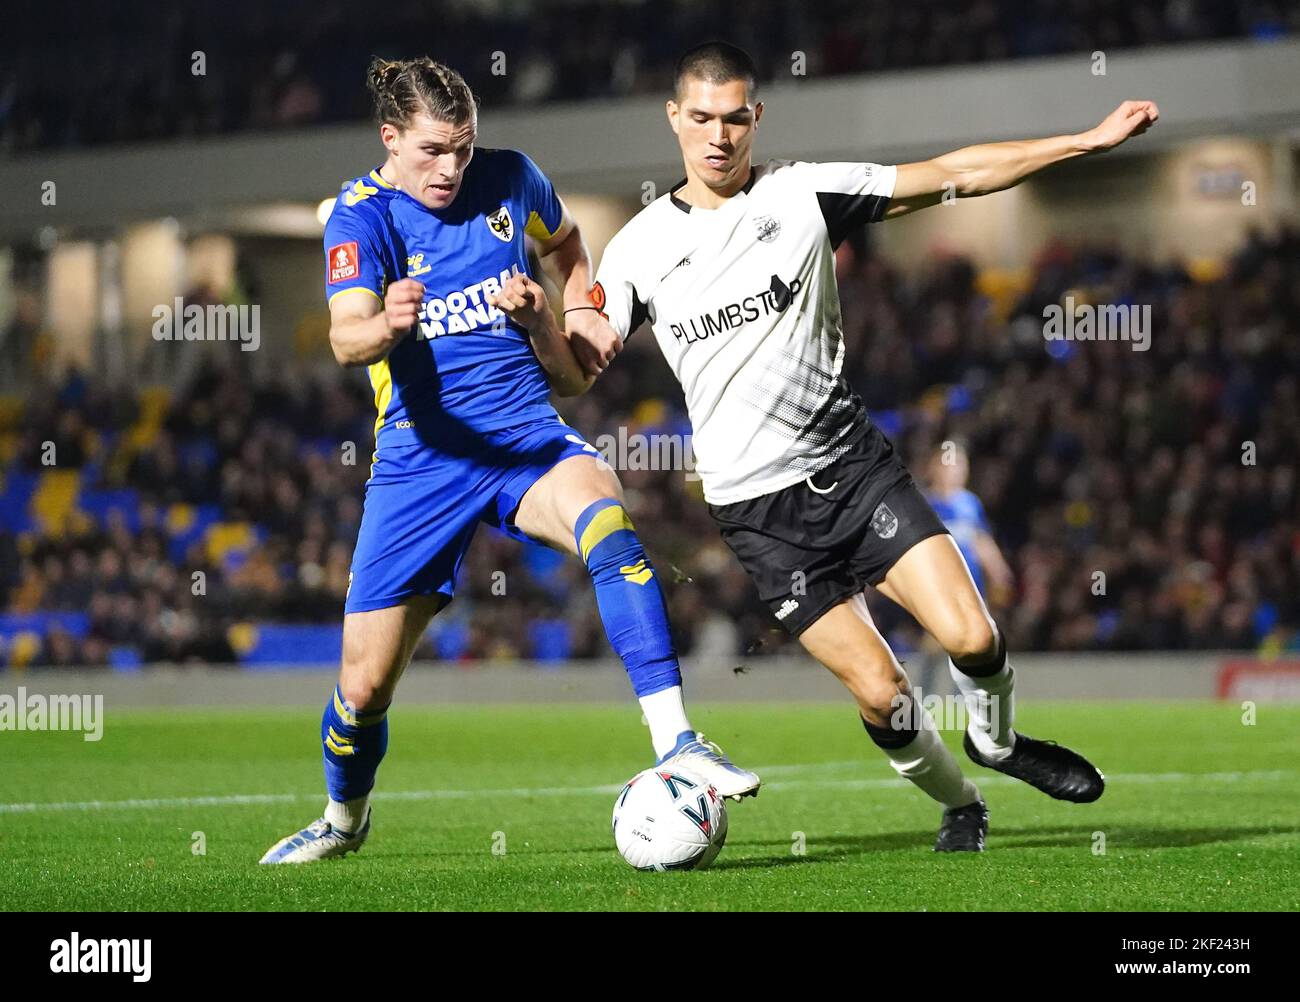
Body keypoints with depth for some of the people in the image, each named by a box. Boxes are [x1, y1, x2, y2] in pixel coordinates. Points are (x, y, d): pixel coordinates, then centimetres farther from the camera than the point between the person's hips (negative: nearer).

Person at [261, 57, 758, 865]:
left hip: (528, 437, 1)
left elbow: (567, 240, 26)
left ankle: (676, 743, -37)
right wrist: (384, 326, -51)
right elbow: (345, 337, -28)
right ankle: (344, 820, 37)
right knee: (364, 683, 4)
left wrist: (578, 311, 10)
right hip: (421, 459, -1)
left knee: (605, 518, -35)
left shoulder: (509, 180, 1)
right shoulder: (361, 216, -9)